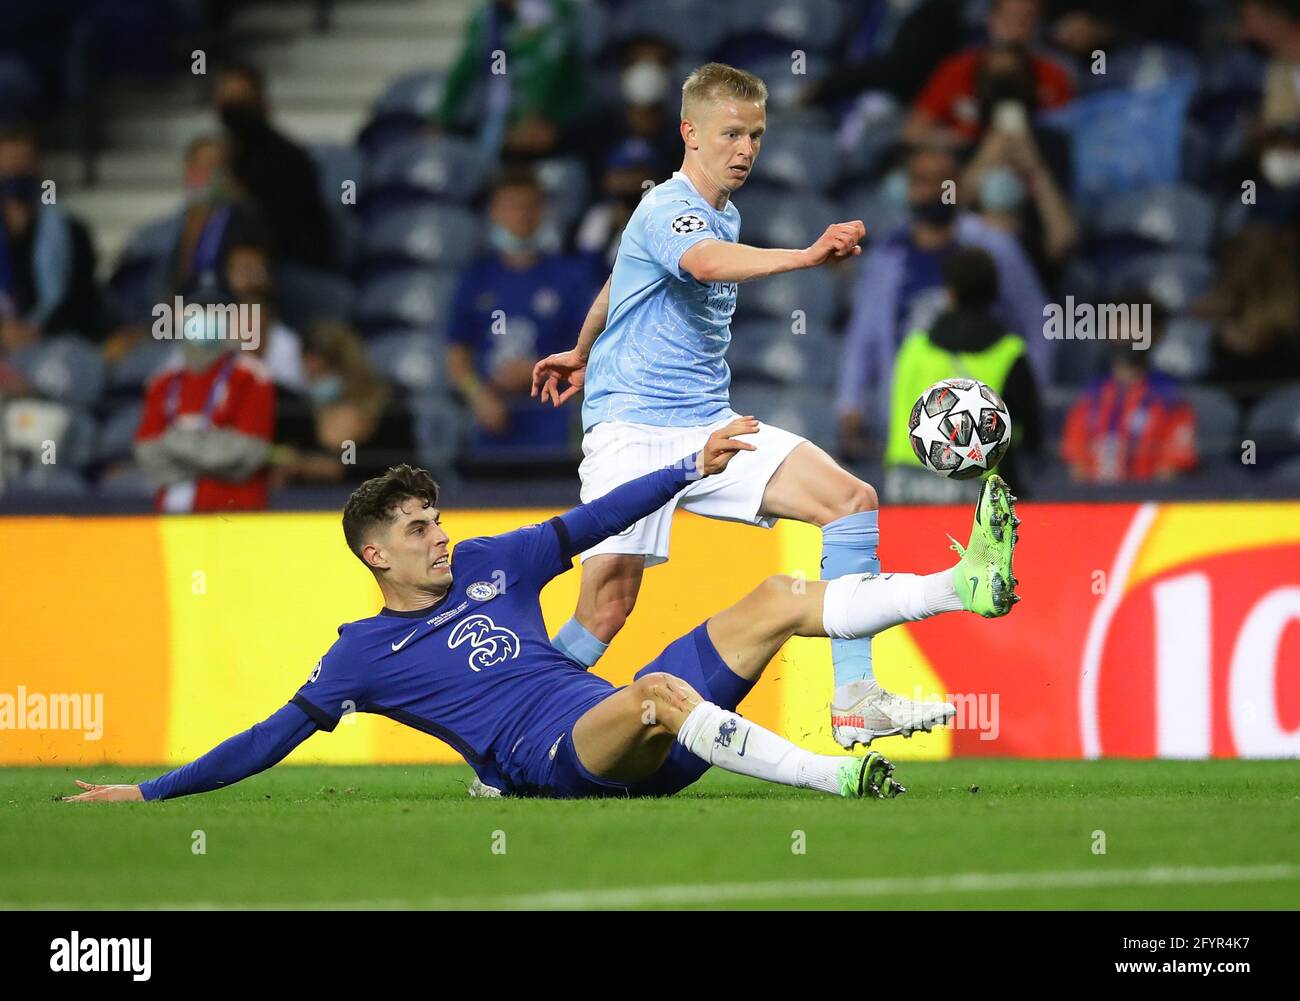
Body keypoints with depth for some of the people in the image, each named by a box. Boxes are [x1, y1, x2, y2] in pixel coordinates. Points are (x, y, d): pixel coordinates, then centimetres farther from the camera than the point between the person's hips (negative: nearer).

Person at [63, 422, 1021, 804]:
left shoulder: (491, 564, 21)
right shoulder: (366, 653, 7)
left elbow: (591, 523, 25)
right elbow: (276, 737, 7)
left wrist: (693, 468, 20)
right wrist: (149, 792, 4)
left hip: (632, 741, 7)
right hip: (548, 758, -7)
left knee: (780, 599, 1)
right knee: (659, 694, -40)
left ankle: (970, 582, -2)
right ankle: (837, 775, -45)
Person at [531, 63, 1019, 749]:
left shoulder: (725, 215, 15)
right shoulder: (665, 211, -14)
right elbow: (708, 263, -39)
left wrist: (581, 354, 48)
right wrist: (808, 256, -55)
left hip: (708, 423, 8)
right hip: (631, 427, -8)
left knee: (852, 500, -7)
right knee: (606, 608, -17)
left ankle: (855, 703, -8)